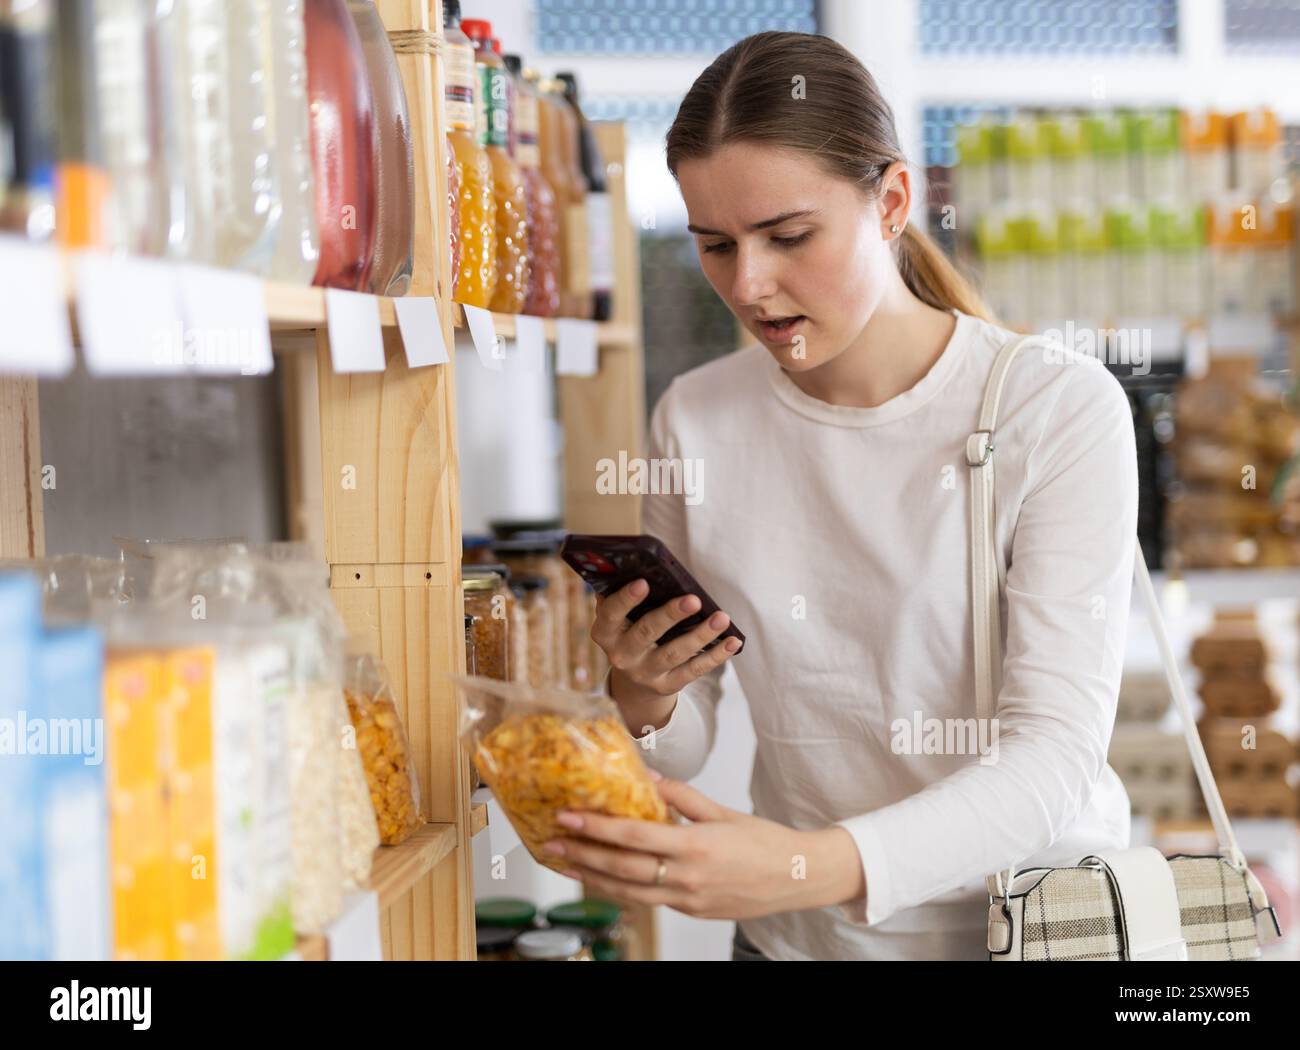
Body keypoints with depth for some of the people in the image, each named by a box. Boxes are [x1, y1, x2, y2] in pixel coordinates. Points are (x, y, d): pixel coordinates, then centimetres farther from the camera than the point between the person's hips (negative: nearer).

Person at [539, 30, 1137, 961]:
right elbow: (679, 755, 1)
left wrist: (818, 867, -39)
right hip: (795, 940, 3)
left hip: (1034, 921, -3)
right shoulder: (695, 422, -6)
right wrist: (640, 701, -22)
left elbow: (1056, 754, -24)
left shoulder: (1061, 411, -17)